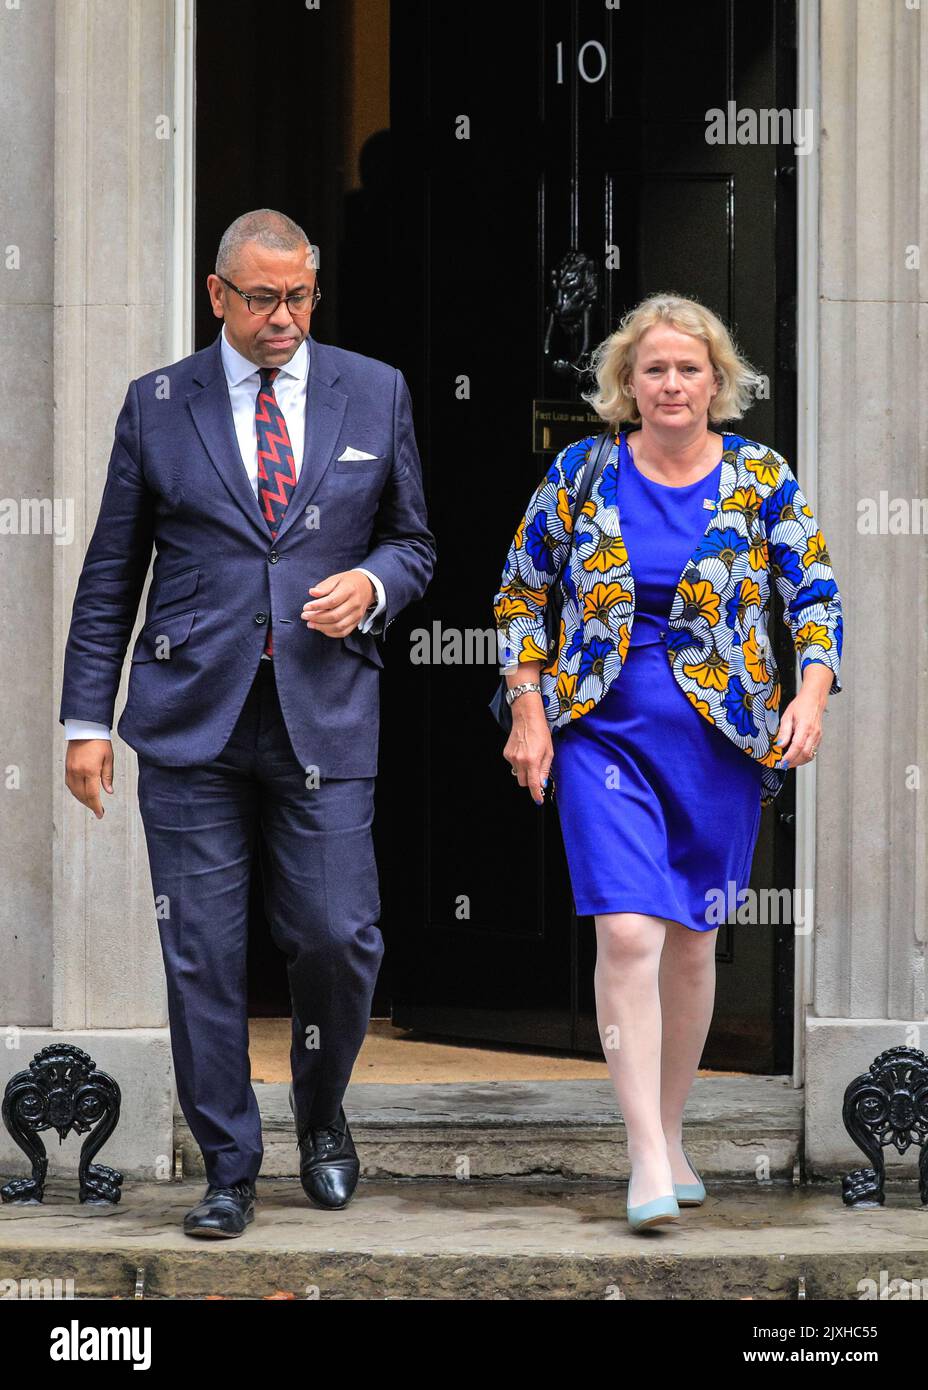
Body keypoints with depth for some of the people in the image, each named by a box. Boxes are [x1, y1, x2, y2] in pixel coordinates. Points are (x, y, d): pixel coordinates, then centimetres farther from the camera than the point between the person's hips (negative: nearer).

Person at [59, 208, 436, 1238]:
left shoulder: (375, 395, 9)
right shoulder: (158, 406, 6)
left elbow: (412, 542, 16)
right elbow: (110, 575, 9)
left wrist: (372, 584, -7)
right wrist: (87, 719, 4)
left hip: (325, 717, 0)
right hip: (192, 721, 0)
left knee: (338, 938, -5)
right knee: (202, 954, -1)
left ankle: (321, 1113, 24)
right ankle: (228, 1170, 11)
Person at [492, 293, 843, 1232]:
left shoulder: (761, 479, 0)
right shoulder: (581, 474, 0)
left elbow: (816, 597, 1)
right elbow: (520, 593, 8)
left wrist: (812, 693, -16)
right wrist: (529, 711, 1)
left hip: (722, 737, 1)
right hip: (605, 731, -1)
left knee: (691, 942, 8)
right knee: (626, 932, -15)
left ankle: (670, 1131, 26)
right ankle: (646, 1157, -14)